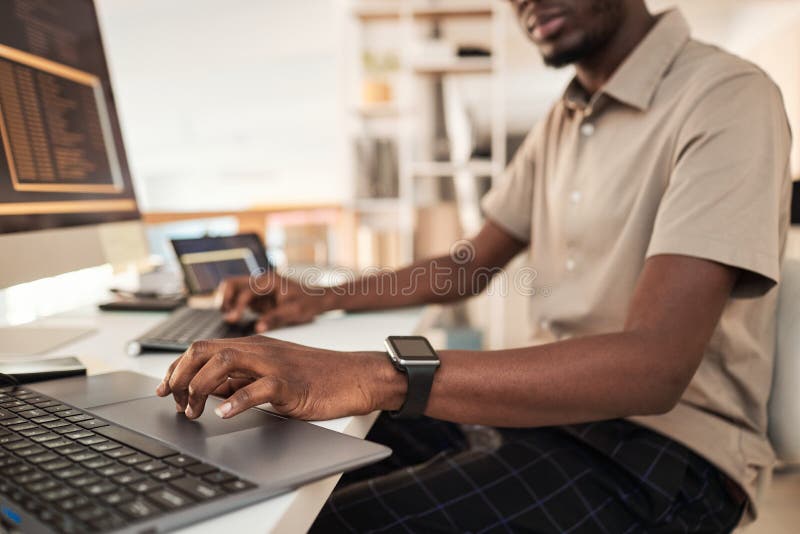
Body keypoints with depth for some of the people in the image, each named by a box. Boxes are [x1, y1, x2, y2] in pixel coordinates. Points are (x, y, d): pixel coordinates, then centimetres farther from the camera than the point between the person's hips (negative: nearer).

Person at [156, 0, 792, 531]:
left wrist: (377, 377, -38)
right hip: (546, 406, 7)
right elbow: (471, 268, 16)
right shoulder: (561, 124, 12)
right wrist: (321, 299, 5)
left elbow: (655, 365, -28)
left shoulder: (727, 96, -15)